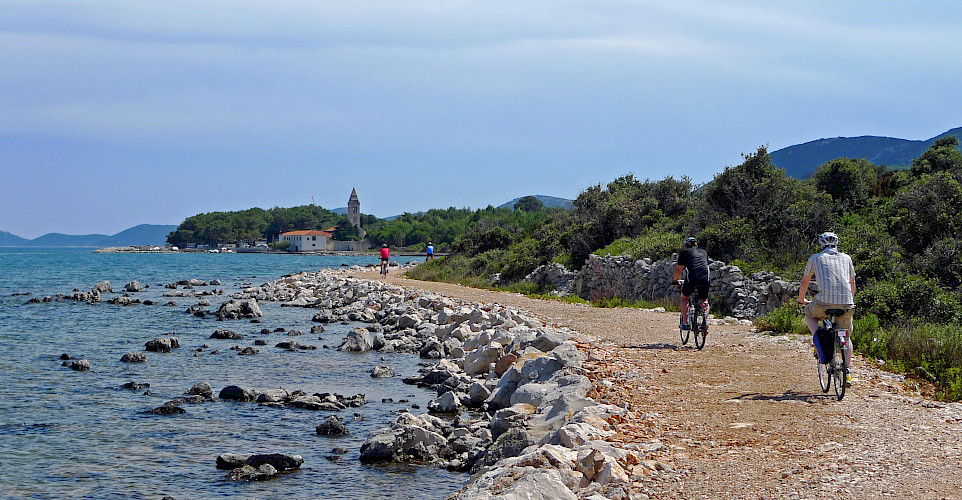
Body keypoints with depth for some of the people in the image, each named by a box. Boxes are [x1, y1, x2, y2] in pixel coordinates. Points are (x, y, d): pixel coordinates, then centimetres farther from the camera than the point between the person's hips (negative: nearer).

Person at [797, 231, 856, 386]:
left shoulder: (816, 258, 15)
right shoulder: (846, 258, 22)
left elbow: (805, 281, 25)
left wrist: (801, 299, 42)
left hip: (825, 301, -2)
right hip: (846, 303, 2)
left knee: (809, 314, 30)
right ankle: (846, 374, 13)